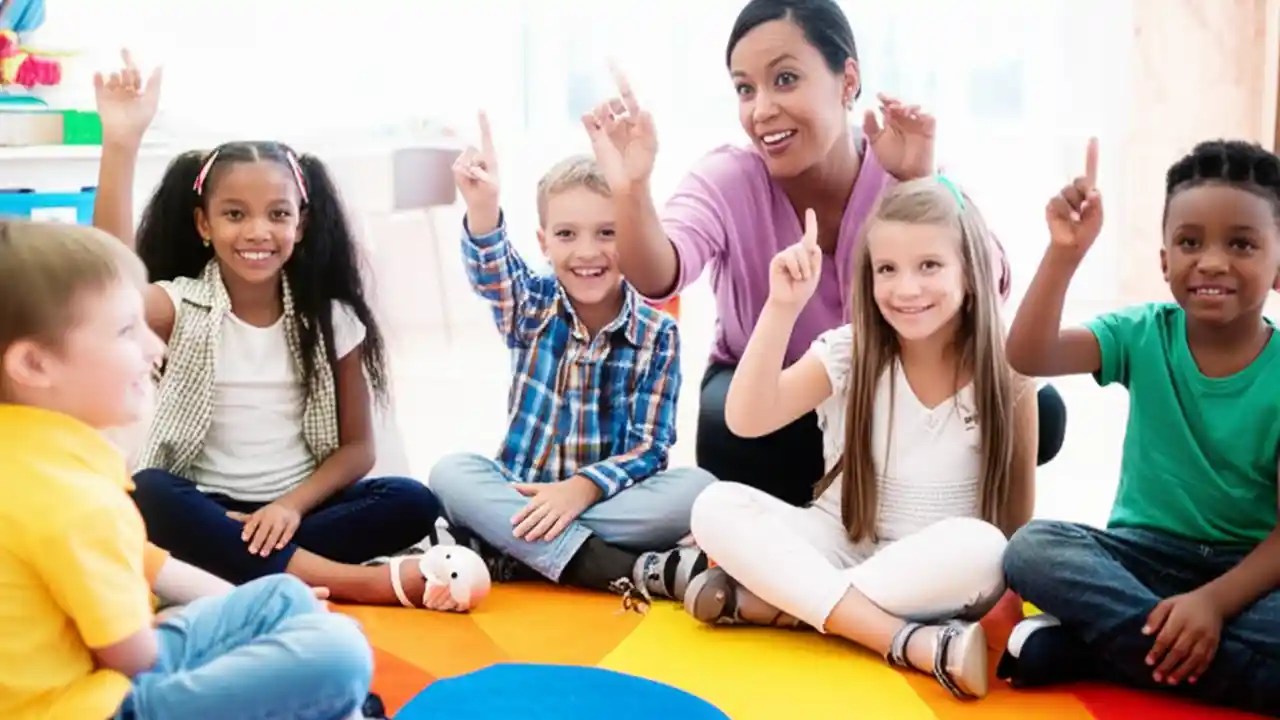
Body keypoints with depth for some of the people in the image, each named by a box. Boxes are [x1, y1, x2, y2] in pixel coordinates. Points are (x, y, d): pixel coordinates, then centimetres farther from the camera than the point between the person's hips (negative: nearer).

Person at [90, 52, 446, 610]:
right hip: (207, 512, -1)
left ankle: (235, 570, -27)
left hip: (295, 509, 1)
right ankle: (368, 581, -35)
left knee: (412, 504, -23)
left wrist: (292, 505, -17)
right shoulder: (182, 306, -4)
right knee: (147, 497, -34)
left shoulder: (329, 318, 2)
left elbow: (357, 447, 1)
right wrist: (120, 145, -35)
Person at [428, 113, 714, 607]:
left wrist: (582, 488, -26)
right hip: (522, 496, 2)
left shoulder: (658, 333, -3)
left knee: (697, 488, -27)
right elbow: (490, 269, -23)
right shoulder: (530, 305, 1)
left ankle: (518, 557, -25)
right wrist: (482, 208, -44)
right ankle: (637, 572, -34)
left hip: (608, 498, -1)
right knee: (451, 473, -27)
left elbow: (648, 448, -9)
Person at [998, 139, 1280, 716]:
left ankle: (1086, 643, -23)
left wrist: (1214, 601, -28)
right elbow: (1028, 357, -18)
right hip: (1143, 555, 1)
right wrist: (1065, 253, -31)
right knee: (1033, 549, -28)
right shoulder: (1143, 335, -2)